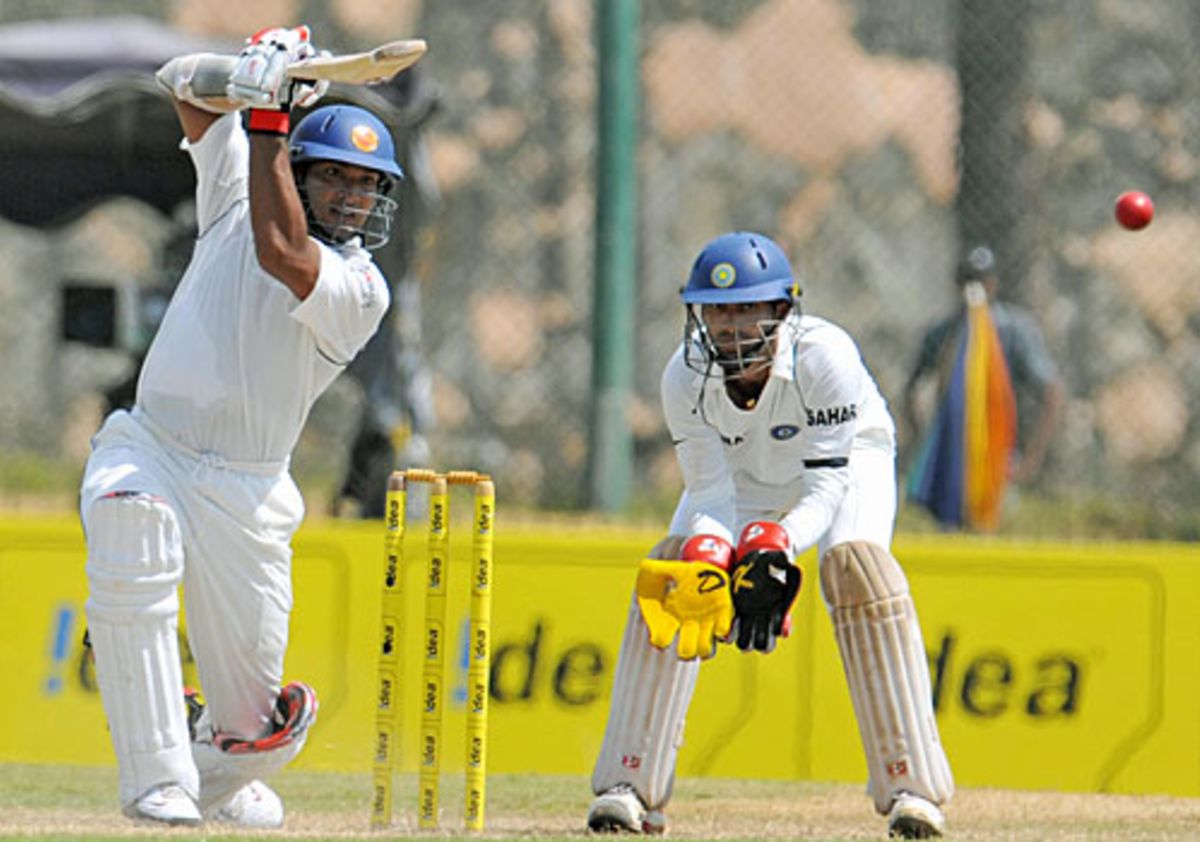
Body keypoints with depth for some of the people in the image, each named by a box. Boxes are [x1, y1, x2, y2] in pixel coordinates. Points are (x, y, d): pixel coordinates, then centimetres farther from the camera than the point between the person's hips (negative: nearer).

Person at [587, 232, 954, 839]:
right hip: (742, 468, 3)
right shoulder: (686, 377, -28)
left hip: (850, 455, -3)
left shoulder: (825, 356, -38)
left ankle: (911, 785, -26)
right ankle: (630, 787, -9)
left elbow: (829, 483, -37)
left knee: (854, 564, -30)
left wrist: (774, 548, -54)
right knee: (671, 571, -18)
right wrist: (705, 558, -46)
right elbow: (711, 492, -24)